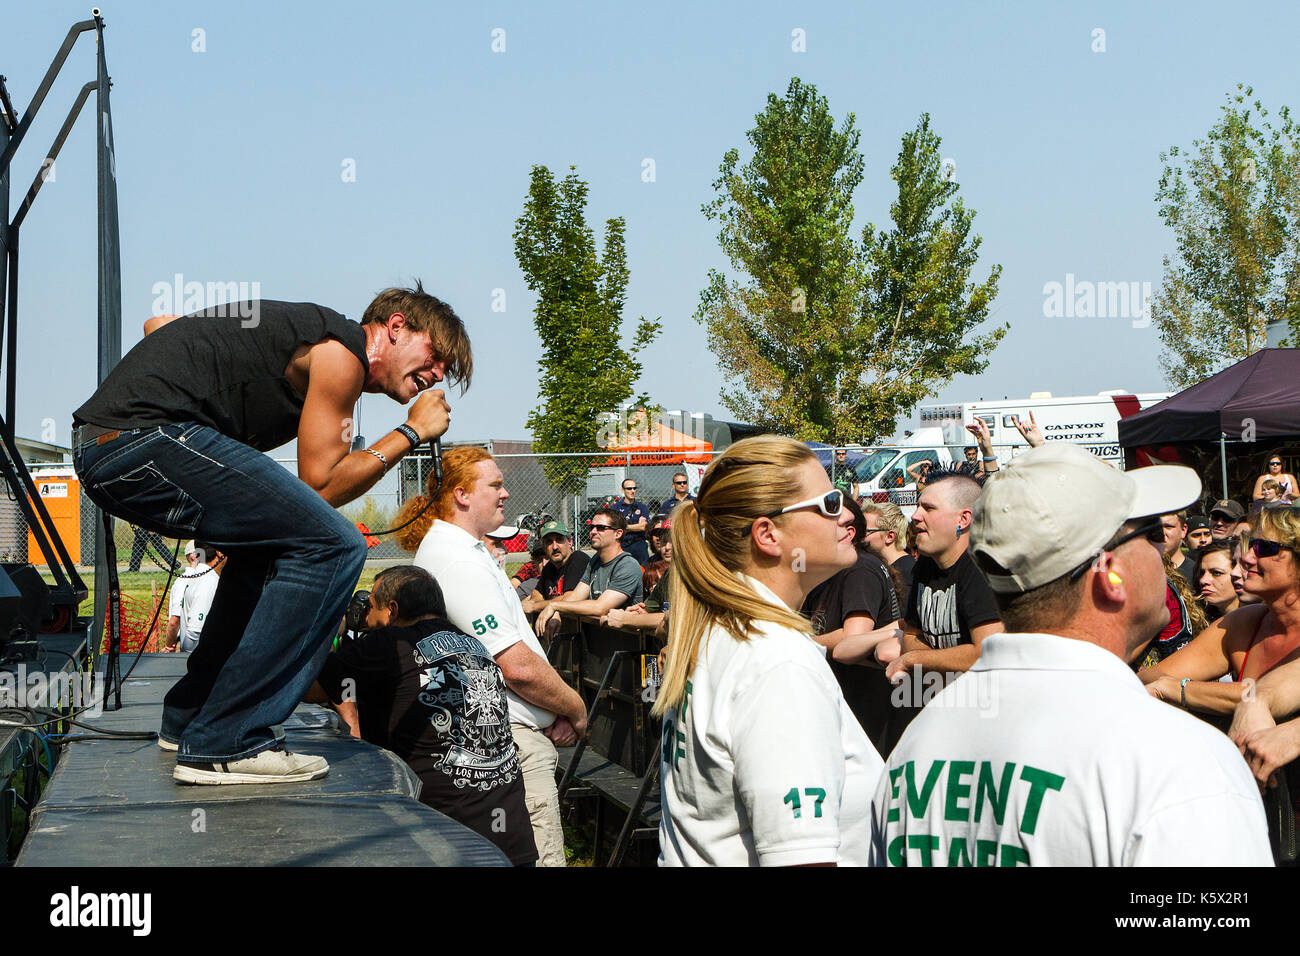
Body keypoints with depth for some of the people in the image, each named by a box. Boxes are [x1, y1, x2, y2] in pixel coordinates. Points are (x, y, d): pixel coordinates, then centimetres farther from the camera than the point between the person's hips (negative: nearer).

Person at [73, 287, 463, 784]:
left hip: (96, 443, 11)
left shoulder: (301, 328, 27)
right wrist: (410, 433, 9)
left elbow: (158, 323, 33)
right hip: (147, 437, -11)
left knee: (271, 541, 28)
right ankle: (224, 744, -11)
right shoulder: (342, 349, -1)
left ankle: (189, 717, 30)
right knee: (332, 545, -11)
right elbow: (321, 484, -1)